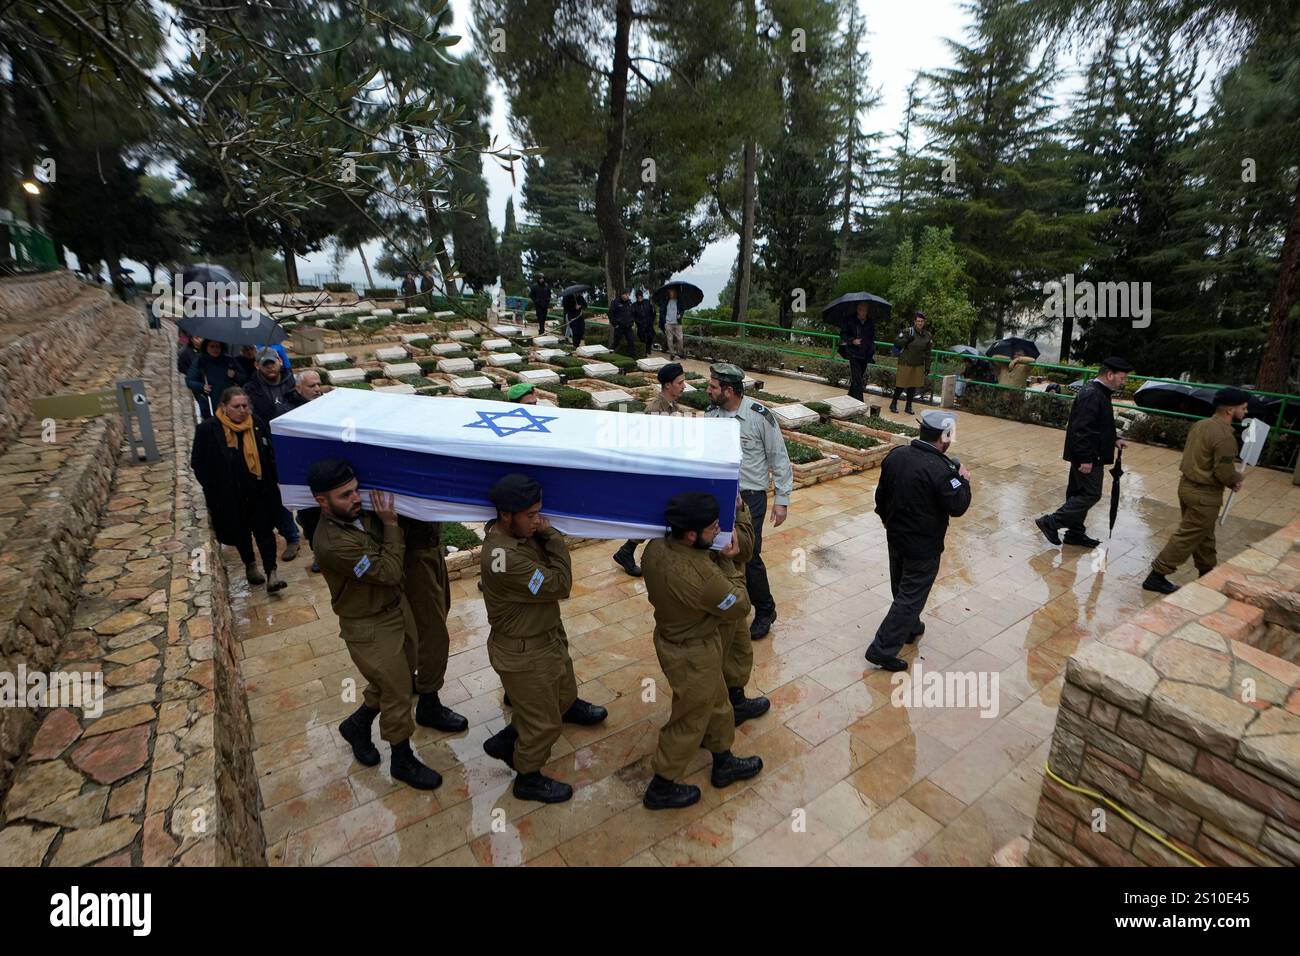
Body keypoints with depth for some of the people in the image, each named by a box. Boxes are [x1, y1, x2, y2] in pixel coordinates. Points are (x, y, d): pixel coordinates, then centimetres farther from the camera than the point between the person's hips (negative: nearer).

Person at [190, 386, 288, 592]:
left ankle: (271, 574, 3)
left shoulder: (257, 422, -5)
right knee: (241, 531, 16)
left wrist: (274, 481, 6)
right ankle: (250, 566, 37)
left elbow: (269, 454, 6)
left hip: (260, 490, 1)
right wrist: (213, 489, -5)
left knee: (264, 530, 0)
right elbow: (198, 464, -3)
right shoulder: (208, 428, -12)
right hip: (230, 495, -1)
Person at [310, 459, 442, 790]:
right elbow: (389, 572, -25)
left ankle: (356, 726, 49)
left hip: (395, 608, 8)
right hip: (370, 629, -8)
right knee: (398, 694, 8)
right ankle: (403, 761, 30)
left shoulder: (362, 513, -7)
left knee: (389, 684, 24)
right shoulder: (332, 544, -31)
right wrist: (391, 524, -21)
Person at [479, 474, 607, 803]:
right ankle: (528, 780, 39)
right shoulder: (504, 557, -35)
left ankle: (505, 742, 46)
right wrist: (552, 536, -21)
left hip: (549, 636, 9)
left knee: (563, 697, 27)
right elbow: (559, 585, -29)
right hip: (523, 653, -9)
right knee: (544, 724, 12)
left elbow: (550, 570, -1)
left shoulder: (522, 532, -5)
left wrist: (547, 536, -17)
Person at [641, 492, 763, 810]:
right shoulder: (702, 577, -37)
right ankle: (662, 788, 38)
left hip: (670, 636, 8)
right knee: (690, 721, 17)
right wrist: (726, 565, -7)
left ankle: (724, 763, 52)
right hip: (693, 654, -8)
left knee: (716, 703, 29)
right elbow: (739, 607, -19)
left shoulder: (655, 548, -15)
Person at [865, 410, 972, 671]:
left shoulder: (896, 455, -3)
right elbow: (957, 507, -18)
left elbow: (881, 493, 8)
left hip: (896, 537, 7)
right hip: (923, 547, -7)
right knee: (911, 596, 4)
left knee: (901, 588, 24)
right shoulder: (941, 469, -25)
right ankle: (882, 650, 6)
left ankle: (910, 629, 47)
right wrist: (964, 481, -2)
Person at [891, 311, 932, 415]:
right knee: (901, 385, 0)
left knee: (913, 386, 8)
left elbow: (927, 353, 11)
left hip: (919, 365, 4)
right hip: (905, 363, -4)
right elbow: (896, 342, -8)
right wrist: (907, 339, -23)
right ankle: (893, 404, 16)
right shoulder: (907, 331, -8)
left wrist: (927, 366, 9)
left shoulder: (927, 336, 6)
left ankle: (908, 407, 20)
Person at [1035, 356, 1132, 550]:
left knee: (1080, 494, 15)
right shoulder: (1092, 396, -20)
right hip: (1088, 457, -11)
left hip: (1088, 456, 11)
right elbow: (1082, 430, -26)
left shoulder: (1098, 394, 13)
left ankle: (1075, 533, 25)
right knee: (1091, 494, -6)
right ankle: (1050, 522, -3)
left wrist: (1114, 440, 13)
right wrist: (1086, 459, -25)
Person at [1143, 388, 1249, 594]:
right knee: (1188, 537, 0)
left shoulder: (1201, 424, 4)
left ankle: (1208, 572, 41)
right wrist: (1238, 478, 1)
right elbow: (1225, 475, -20)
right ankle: (1156, 576, 3)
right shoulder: (1225, 437, -22)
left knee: (1204, 534, 24)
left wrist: (1230, 470, 6)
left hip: (1187, 485, 9)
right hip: (1204, 494, -9)